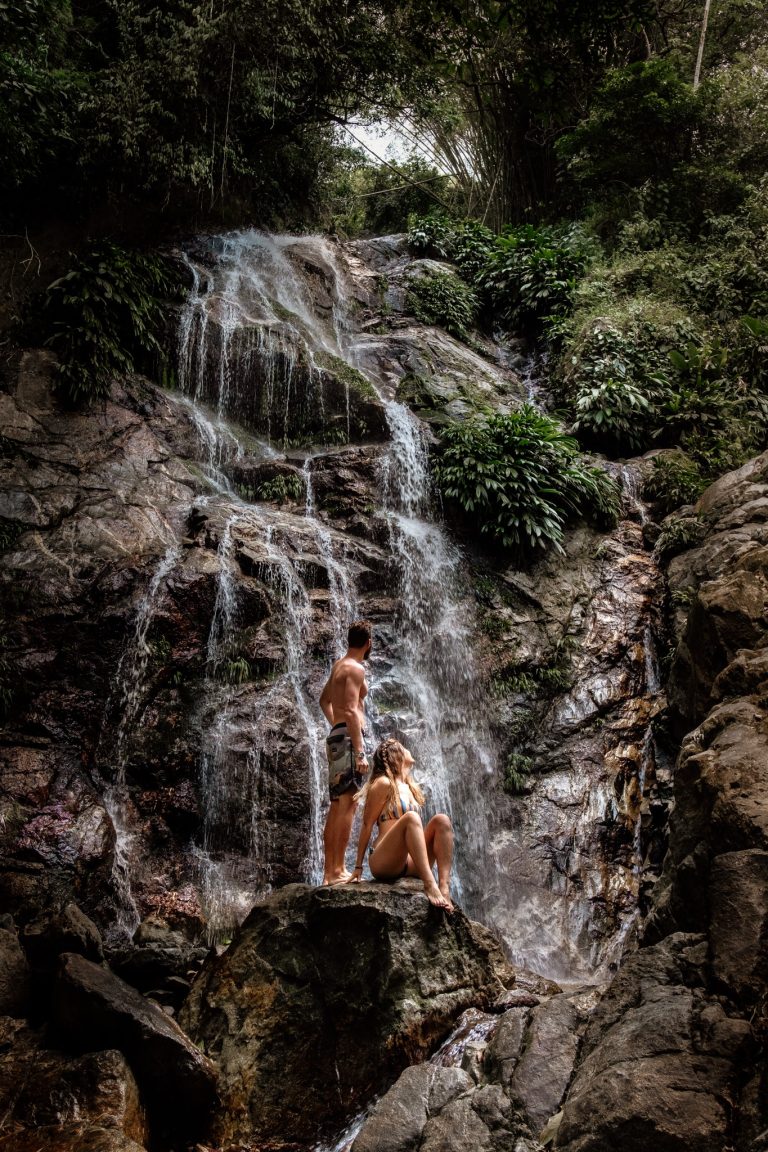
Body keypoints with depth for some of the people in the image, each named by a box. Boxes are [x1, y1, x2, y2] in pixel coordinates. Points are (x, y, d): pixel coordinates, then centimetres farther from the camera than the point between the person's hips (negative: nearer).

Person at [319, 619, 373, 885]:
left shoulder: (339, 666, 19)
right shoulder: (355, 668, -10)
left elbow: (324, 699, 33)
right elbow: (351, 711, -20)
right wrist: (360, 752, -23)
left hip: (336, 736, 10)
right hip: (348, 737, -10)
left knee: (337, 806, 11)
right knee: (347, 805, -12)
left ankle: (330, 870, 15)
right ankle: (337, 870, -15)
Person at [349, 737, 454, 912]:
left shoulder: (411, 788, 22)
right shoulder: (384, 784, 0)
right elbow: (367, 825, -2)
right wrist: (358, 867, -5)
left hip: (408, 863, 7)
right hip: (383, 862, -7)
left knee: (441, 820, -13)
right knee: (410, 818, -31)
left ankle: (444, 886, -30)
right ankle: (429, 885, -44)